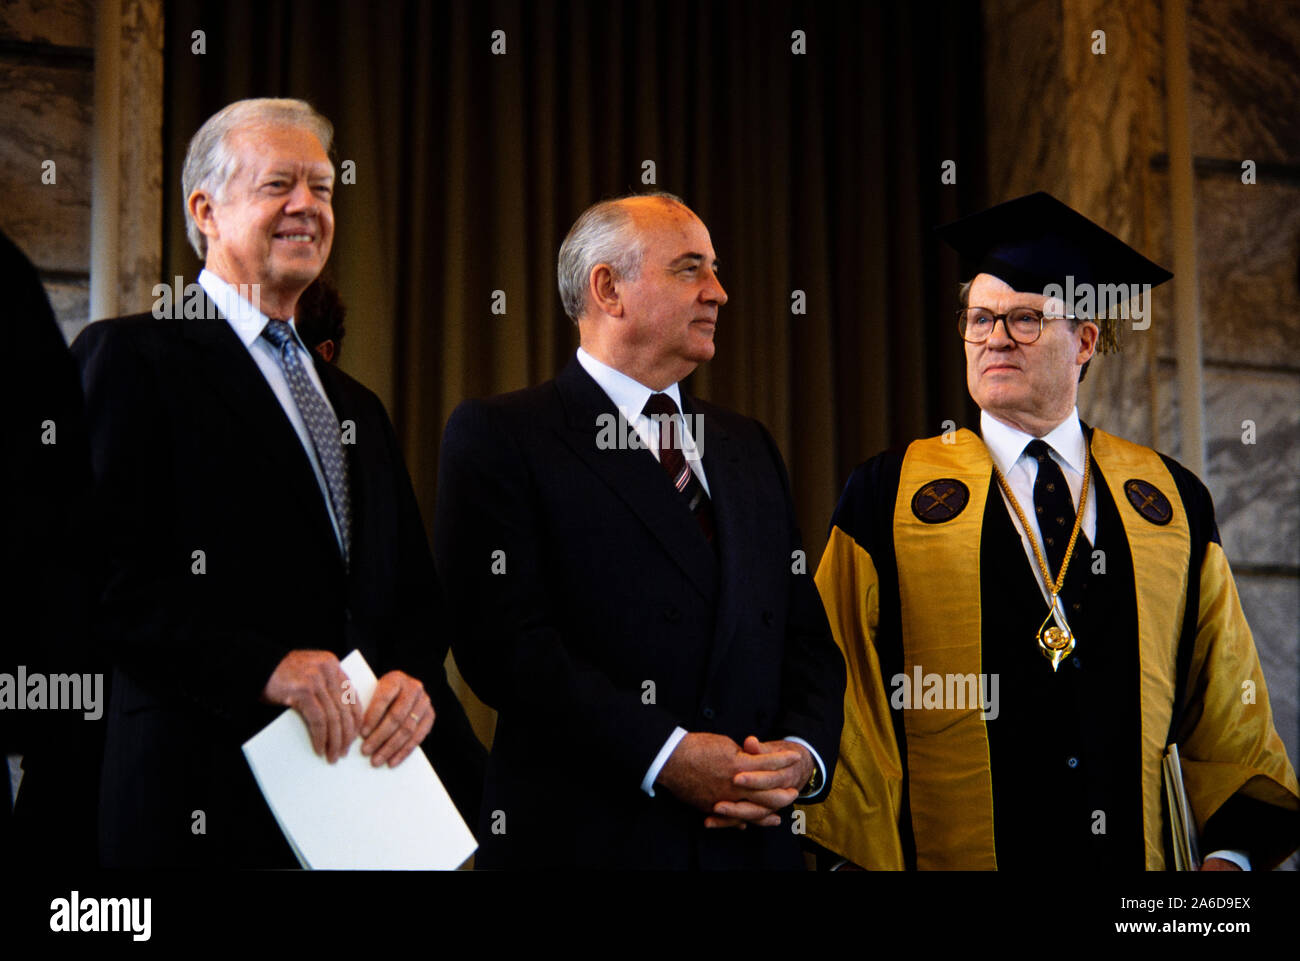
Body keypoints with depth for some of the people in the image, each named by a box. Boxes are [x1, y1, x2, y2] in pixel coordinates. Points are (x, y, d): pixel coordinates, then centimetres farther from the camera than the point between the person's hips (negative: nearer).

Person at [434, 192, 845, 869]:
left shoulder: (747, 446, 16)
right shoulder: (497, 435, -3)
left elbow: (807, 637, 12)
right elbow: (504, 641, -14)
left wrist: (804, 752, -7)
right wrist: (666, 756, -20)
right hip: (581, 838, -5)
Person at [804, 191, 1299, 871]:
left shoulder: (1173, 502, 7)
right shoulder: (886, 499, 1)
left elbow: (1226, 703, 8)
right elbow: (845, 702, -2)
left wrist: (1229, 850, -5)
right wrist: (866, 861, -9)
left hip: (1140, 860, 2)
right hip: (953, 857, -2)